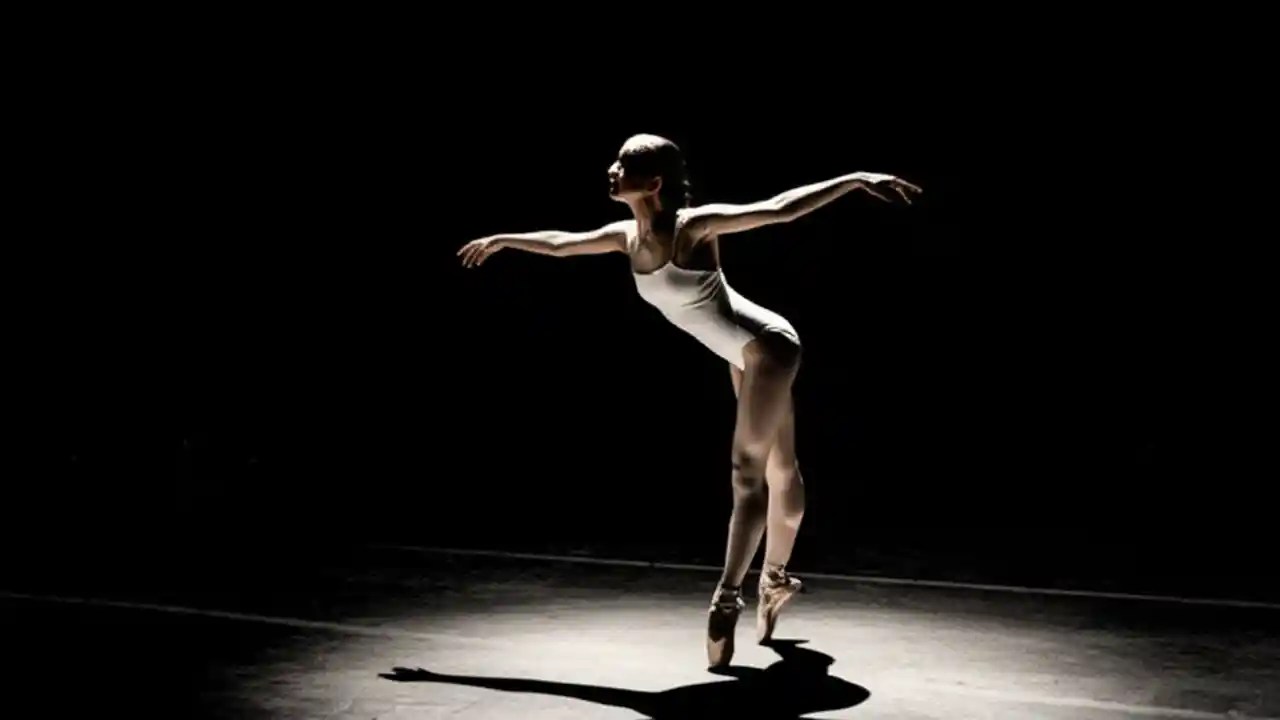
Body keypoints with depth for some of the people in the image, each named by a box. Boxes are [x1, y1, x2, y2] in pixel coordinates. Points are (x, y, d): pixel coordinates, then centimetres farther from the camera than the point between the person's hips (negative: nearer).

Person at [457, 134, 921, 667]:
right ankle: (777, 578, 30)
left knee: (748, 468, -13)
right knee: (778, 469, 18)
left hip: (768, 345, -7)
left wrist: (856, 180, -37)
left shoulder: (695, 226, -24)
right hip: (743, 356, 8)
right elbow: (562, 243, 15)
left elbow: (779, 209, -30)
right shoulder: (627, 236, -2)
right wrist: (503, 240, 28)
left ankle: (726, 598, -14)